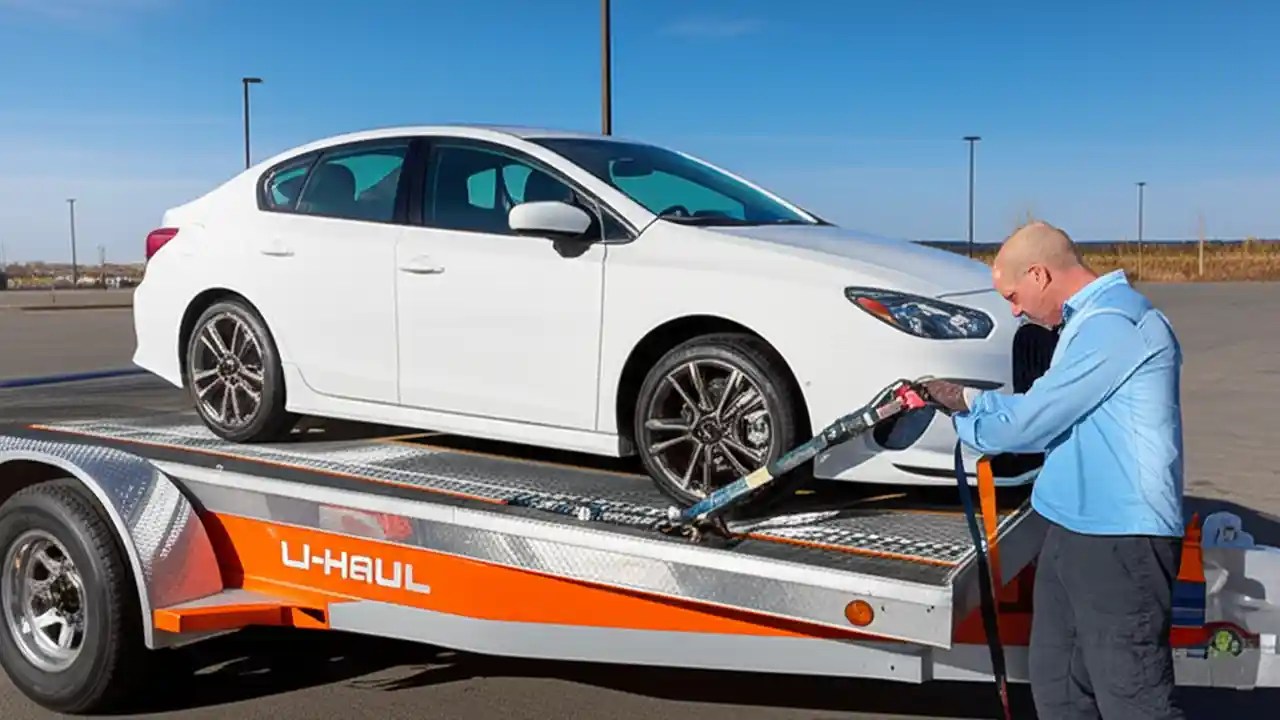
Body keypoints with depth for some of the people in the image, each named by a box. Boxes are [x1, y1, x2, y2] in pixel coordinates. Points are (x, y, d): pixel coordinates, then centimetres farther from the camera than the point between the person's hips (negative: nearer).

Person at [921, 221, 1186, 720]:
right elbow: (1046, 406, 21)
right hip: (1076, 529, 11)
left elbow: (1031, 422, -17)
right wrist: (964, 398, 13)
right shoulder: (1090, 319, 16)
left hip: (1119, 537, -11)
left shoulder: (1113, 323, -18)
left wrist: (964, 422, 2)